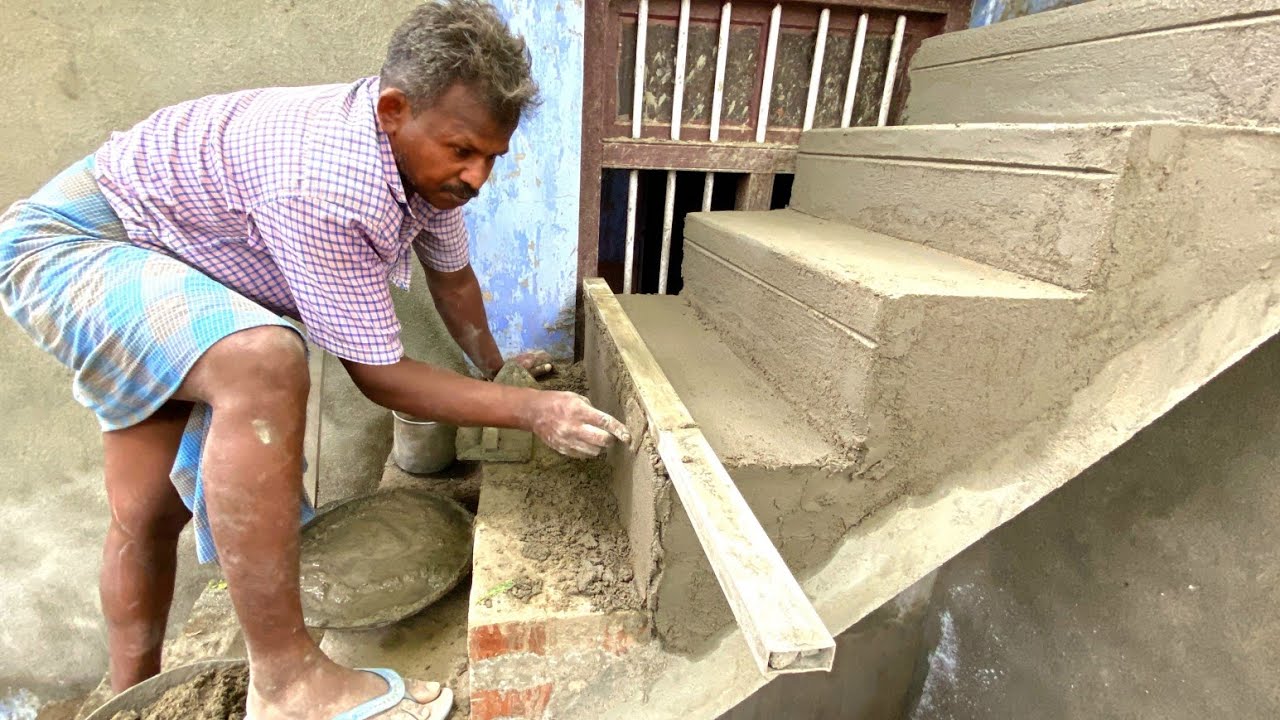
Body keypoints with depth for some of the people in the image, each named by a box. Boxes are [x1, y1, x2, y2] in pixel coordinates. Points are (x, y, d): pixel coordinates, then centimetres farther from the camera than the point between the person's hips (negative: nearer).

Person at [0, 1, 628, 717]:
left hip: (177, 260, 8)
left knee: (150, 514, 11)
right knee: (266, 363, -38)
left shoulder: (427, 147, -10)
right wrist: (528, 410, -27)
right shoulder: (326, 185, -38)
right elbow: (377, 375, -30)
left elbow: (452, 274, 7)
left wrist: (494, 367, 17)